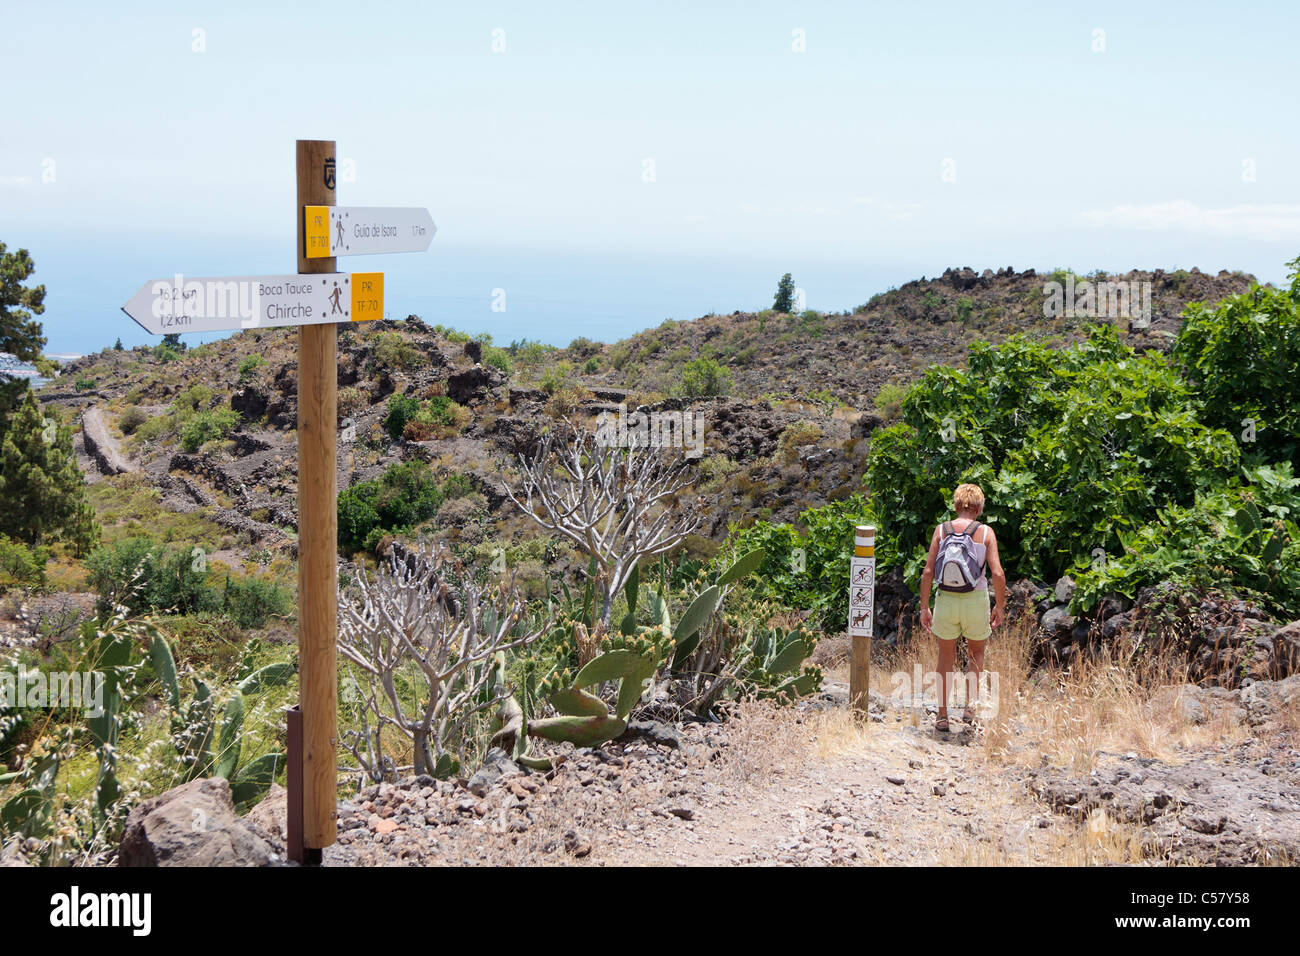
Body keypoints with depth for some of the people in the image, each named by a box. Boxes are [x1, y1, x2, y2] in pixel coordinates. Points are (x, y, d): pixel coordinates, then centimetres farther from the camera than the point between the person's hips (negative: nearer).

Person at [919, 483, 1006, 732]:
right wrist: (1000, 606, 2)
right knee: (977, 651, 22)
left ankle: (942, 714, 17)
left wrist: (924, 607, 3)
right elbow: (998, 573, -10)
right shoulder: (985, 532, -4)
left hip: (946, 599, 1)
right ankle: (970, 703, 8)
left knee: (946, 655, 16)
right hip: (975, 600, -1)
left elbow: (928, 572, -4)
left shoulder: (941, 530, -1)